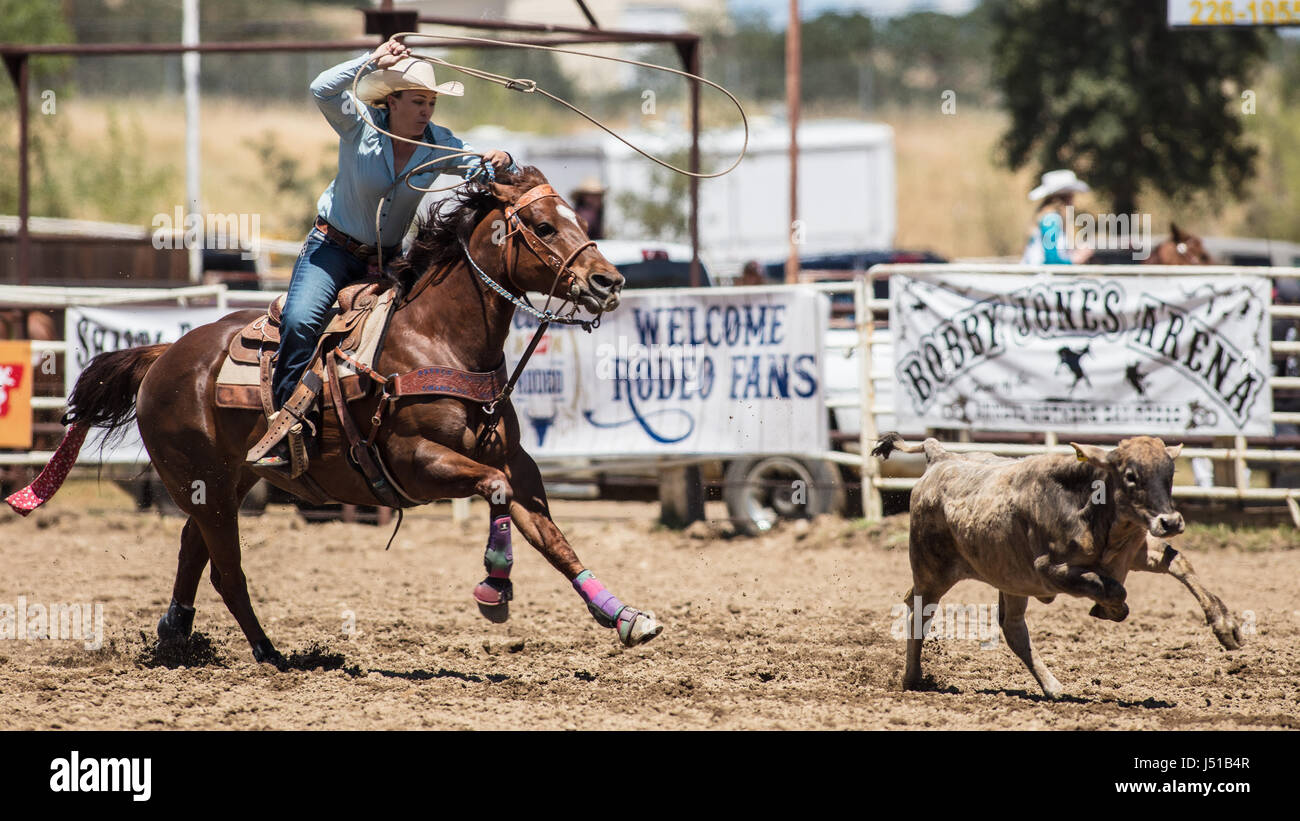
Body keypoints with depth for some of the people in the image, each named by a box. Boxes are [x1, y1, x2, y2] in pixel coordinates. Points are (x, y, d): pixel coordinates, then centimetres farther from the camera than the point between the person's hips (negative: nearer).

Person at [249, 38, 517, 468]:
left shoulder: (439, 146, -4)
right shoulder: (359, 125, -13)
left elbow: (486, 170, -7)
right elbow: (323, 89, -31)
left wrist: (502, 163, -30)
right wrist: (373, 61, -37)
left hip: (390, 257, 4)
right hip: (334, 247, -4)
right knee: (301, 319, -27)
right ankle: (282, 433, -23)